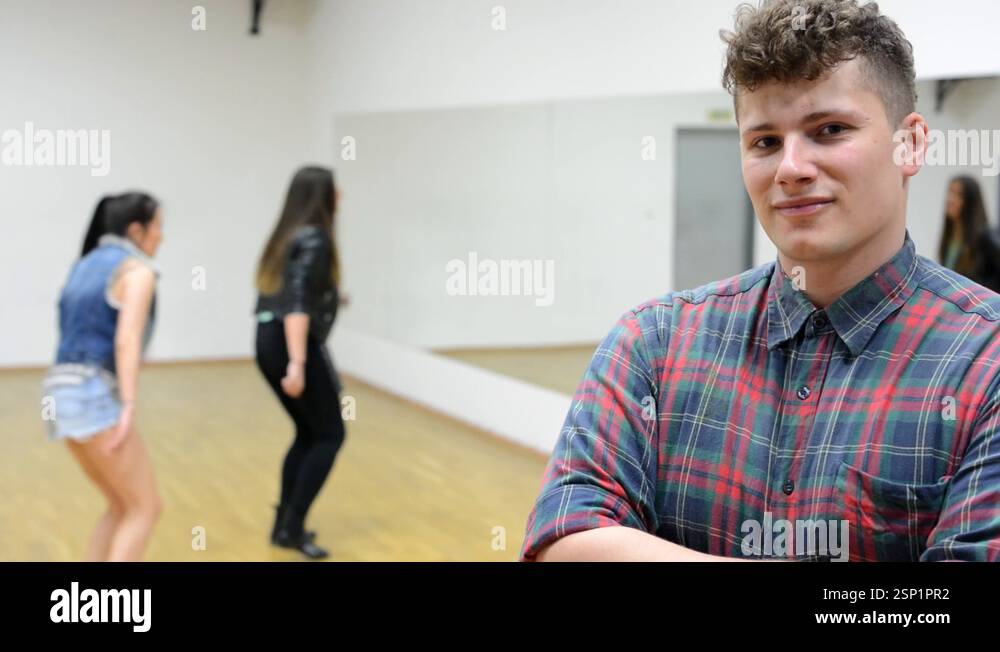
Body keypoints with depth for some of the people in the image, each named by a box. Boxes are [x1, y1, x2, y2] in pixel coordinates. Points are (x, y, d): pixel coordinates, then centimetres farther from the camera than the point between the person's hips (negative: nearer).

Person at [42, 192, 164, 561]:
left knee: (122, 507, 17)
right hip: (94, 394, -9)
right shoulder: (137, 269, -6)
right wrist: (129, 407, -27)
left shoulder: (86, 265, 20)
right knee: (145, 509, -2)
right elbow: (127, 340, -20)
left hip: (63, 391, 9)